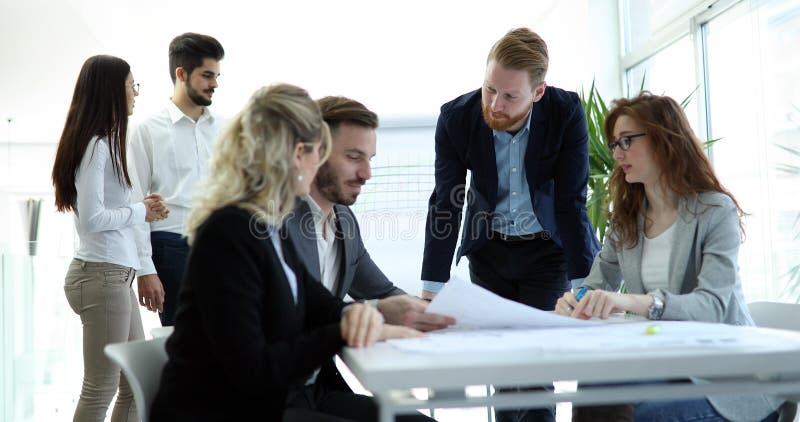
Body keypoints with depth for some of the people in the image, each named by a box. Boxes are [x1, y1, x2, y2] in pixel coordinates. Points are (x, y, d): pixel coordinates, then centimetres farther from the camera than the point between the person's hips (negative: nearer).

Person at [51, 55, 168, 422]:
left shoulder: (104, 142, 15)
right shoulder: (96, 146, -13)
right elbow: (91, 218, -20)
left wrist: (141, 207, 5)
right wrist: (140, 212, -8)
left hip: (115, 274, 10)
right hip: (102, 274, -10)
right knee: (100, 391, -1)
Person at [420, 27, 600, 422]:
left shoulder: (567, 113, -21)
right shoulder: (456, 117, -17)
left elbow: (571, 203, -20)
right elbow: (445, 204, -15)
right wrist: (430, 291, -18)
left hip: (548, 248, -2)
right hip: (488, 249, 2)